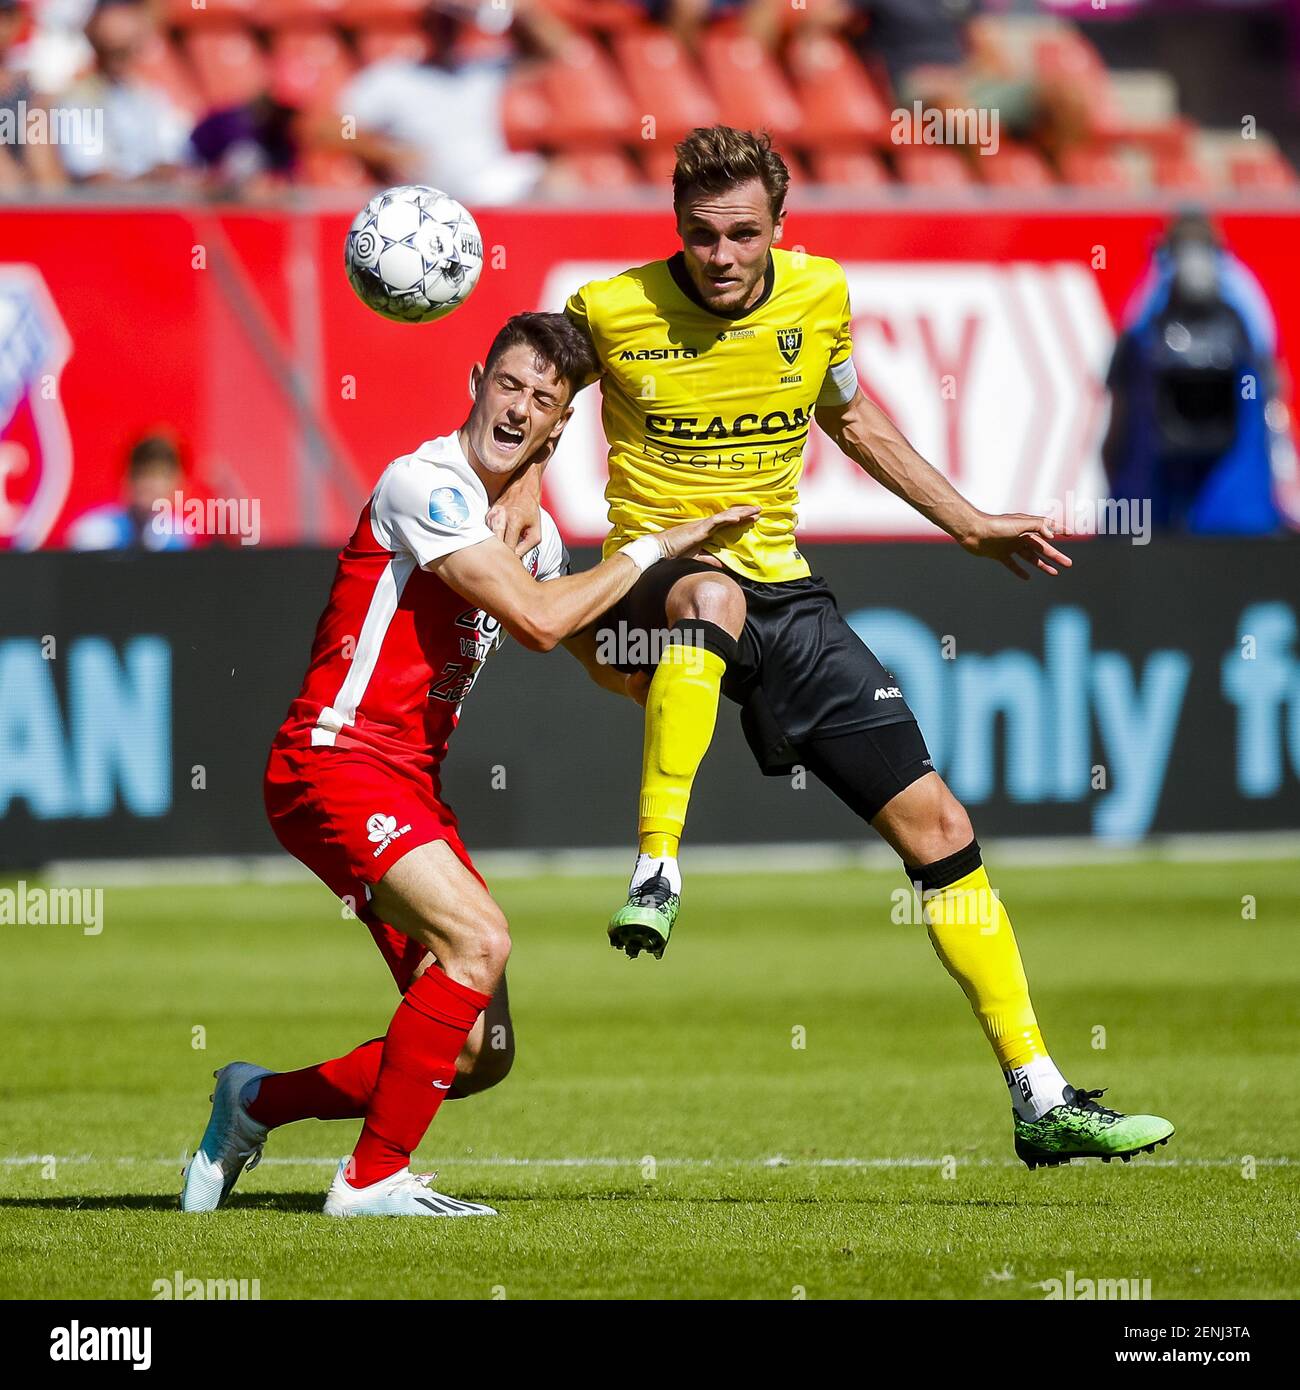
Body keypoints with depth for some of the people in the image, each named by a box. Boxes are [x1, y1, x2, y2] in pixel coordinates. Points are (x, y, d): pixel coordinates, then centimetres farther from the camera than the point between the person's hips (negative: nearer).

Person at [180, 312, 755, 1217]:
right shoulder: (424, 485, -14)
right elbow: (540, 621, -22)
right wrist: (651, 547, -13)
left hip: (413, 786, 9)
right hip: (335, 761, -9)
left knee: (482, 1054, 4)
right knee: (479, 936, -29)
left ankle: (259, 1103, 22)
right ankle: (373, 1179, -17)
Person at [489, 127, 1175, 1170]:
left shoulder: (820, 295, 1)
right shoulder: (612, 311, -9)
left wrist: (973, 526, 21)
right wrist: (525, 486, -9)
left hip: (783, 593, 4)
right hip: (651, 582, -4)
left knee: (937, 826, -2)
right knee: (713, 596, -44)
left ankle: (1042, 1101, 4)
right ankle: (655, 875, -38)